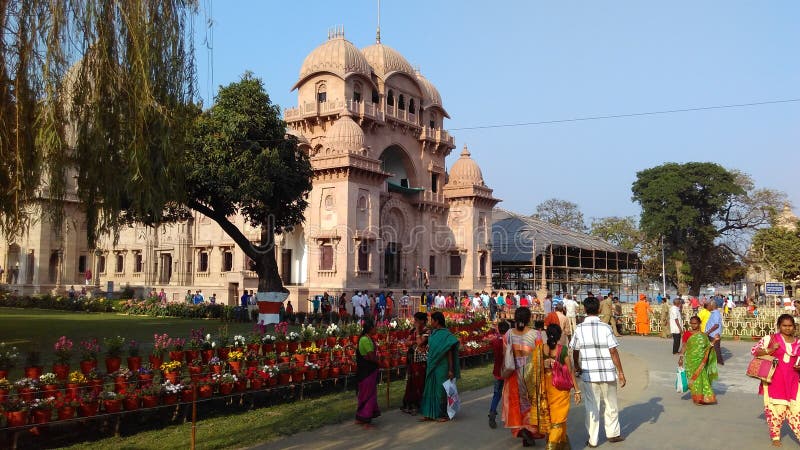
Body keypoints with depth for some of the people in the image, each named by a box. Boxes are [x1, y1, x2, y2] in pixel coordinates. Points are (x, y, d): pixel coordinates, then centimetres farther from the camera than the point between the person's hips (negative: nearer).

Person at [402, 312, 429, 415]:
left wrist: (418, 330, -13)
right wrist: (415, 342, -12)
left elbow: (420, 342, -21)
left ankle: (417, 405, 6)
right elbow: (407, 342, 5)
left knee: (419, 382, -2)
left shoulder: (427, 331, -8)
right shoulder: (413, 331, 12)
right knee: (411, 382, 9)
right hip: (412, 360, 6)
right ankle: (409, 404, 16)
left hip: (421, 361, -6)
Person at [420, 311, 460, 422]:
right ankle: (431, 414, 21)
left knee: (440, 390, 1)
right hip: (432, 366, 8)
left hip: (441, 368, -8)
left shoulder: (446, 335, -14)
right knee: (430, 389, 12)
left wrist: (451, 370, -18)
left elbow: (449, 353, -16)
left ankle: (442, 414, 13)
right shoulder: (433, 333, 9)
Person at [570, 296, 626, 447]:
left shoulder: (579, 329, -5)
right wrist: (621, 373, -2)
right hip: (607, 373, -1)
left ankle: (592, 439, 14)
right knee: (611, 405, 17)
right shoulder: (605, 328, -11)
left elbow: (575, 351, 4)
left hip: (588, 374, 1)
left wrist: (577, 367, 22)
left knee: (592, 407, 9)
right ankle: (613, 433, 31)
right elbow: (613, 352, -11)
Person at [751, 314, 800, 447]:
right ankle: (775, 436, 18)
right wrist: (770, 350, -18)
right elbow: (754, 350, -5)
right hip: (774, 380, -2)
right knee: (775, 408, 4)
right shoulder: (770, 339, -2)